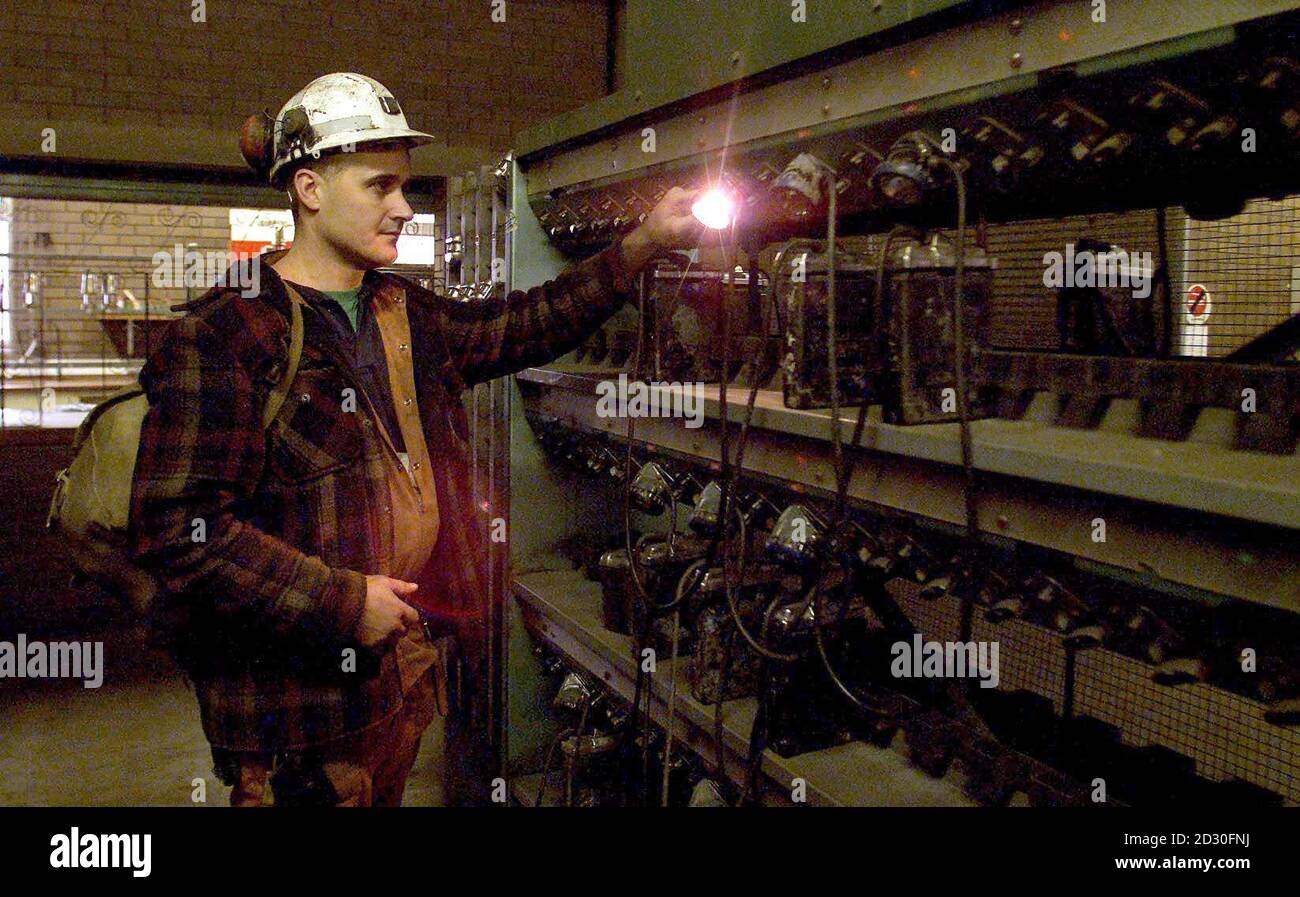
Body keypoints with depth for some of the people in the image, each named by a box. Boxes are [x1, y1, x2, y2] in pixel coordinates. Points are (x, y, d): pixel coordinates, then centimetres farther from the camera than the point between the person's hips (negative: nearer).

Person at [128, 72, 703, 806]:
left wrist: (648, 242, 9)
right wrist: (345, 600, -21)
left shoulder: (410, 318, 10)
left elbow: (528, 325, 16)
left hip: (426, 660, 7)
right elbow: (178, 530, -20)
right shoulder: (223, 337, -15)